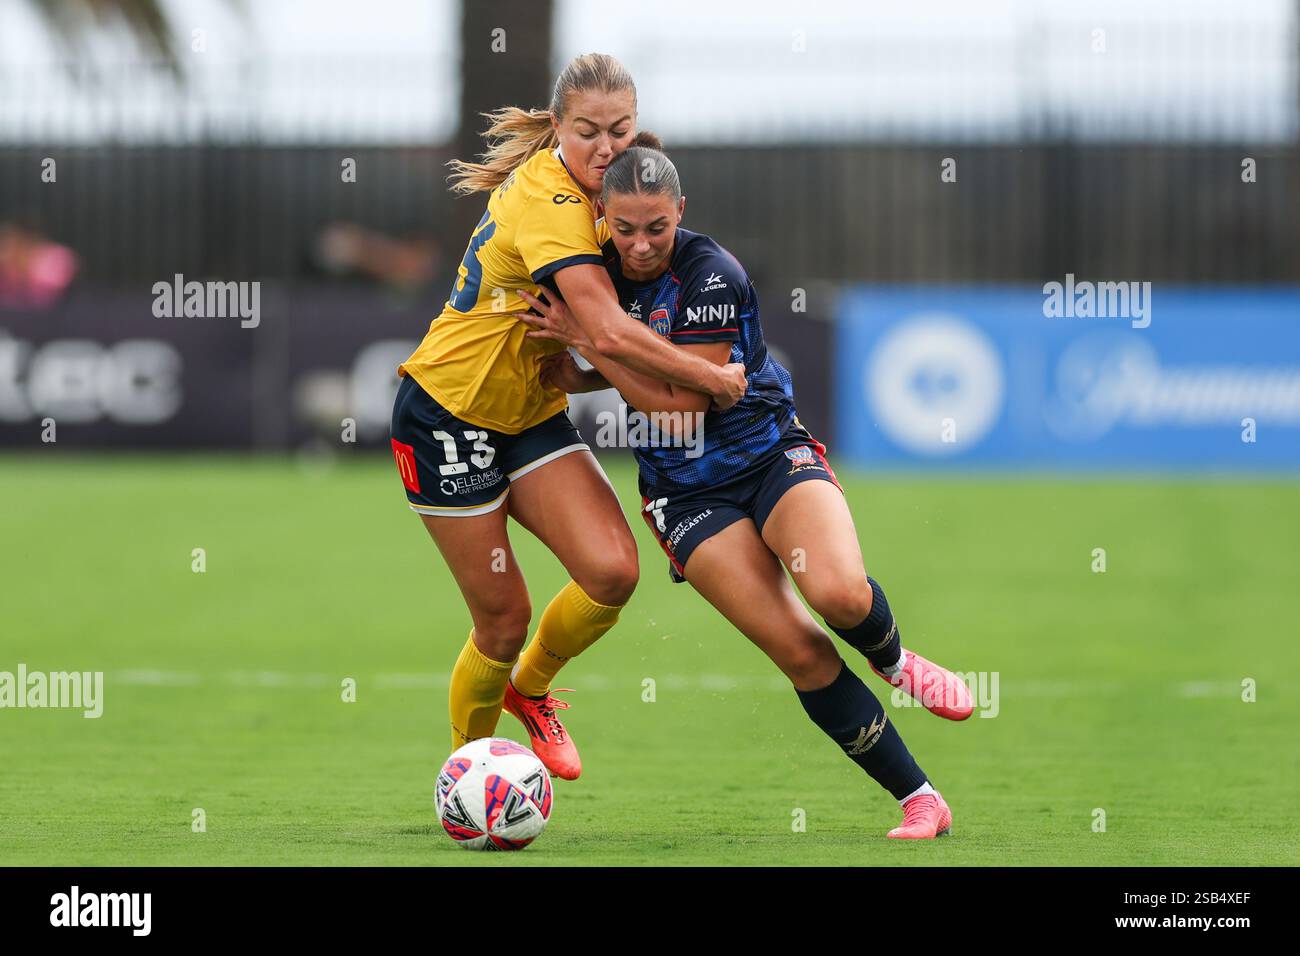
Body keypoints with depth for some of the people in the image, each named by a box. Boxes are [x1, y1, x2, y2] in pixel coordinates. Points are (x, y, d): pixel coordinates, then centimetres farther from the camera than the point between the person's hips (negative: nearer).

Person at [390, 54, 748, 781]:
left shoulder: (582, 194, 1)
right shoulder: (548, 202, -25)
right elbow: (609, 333, -35)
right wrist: (714, 380, -25)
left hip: (532, 415, 7)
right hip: (449, 414, -7)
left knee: (613, 570, -13)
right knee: (504, 617, -4)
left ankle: (531, 687, 15)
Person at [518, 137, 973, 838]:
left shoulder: (710, 276, -20)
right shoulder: (601, 270, -3)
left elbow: (678, 400, -21)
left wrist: (583, 340, -21)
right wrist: (576, 377, -4)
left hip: (773, 456, -3)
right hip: (684, 491, 3)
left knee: (839, 592, -33)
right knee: (801, 653, -15)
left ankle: (893, 663, 5)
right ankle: (919, 800, -6)